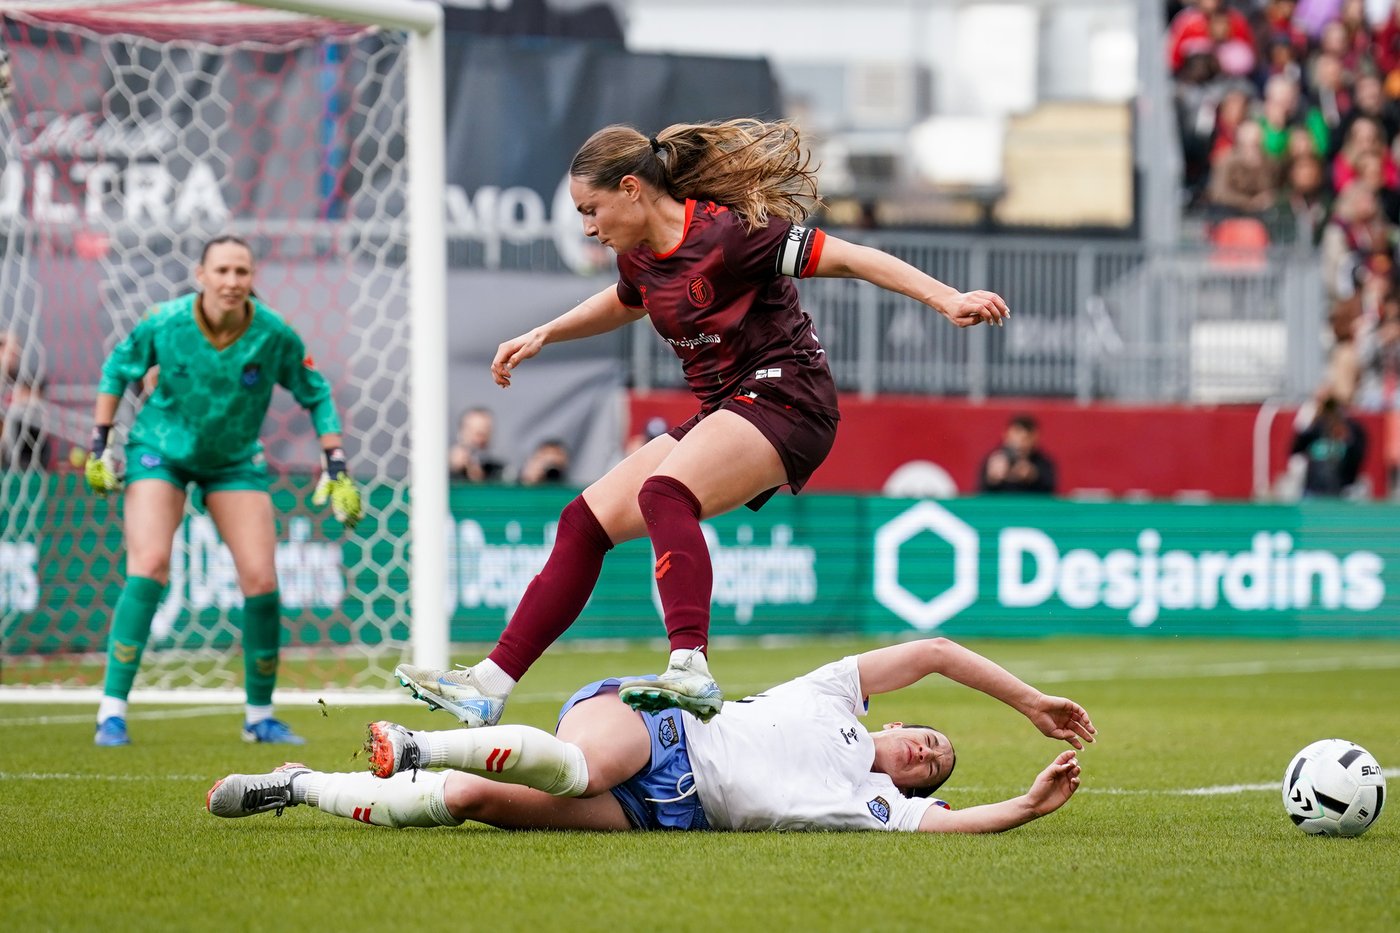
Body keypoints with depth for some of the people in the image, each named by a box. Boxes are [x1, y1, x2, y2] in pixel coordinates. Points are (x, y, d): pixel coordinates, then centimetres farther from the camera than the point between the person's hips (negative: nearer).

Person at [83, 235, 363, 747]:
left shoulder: (275, 335, -18)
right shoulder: (164, 323, -20)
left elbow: (316, 395, -3)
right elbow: (117, 369, -1)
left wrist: (336, 468, -7)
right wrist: (100, 445, -1)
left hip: (235, 462, 2)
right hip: (160, 450, -2)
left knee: (261, 579, -7)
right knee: (149, 566, -20)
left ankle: (260, 715, 11)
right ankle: (112, 710, -17)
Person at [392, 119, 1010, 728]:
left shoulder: (727, 233, -17)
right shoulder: (641, 257, 9)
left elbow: (847, 259, -18)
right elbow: (623, 304, 35)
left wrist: (947, 299, -26)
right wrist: (543, 335, 29)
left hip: (784, 397, -9)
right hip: (721, 413, 9)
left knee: (665, 494, -34)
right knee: (586, 522, 4)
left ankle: (691, 671, -49)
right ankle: (490, 687, 6)